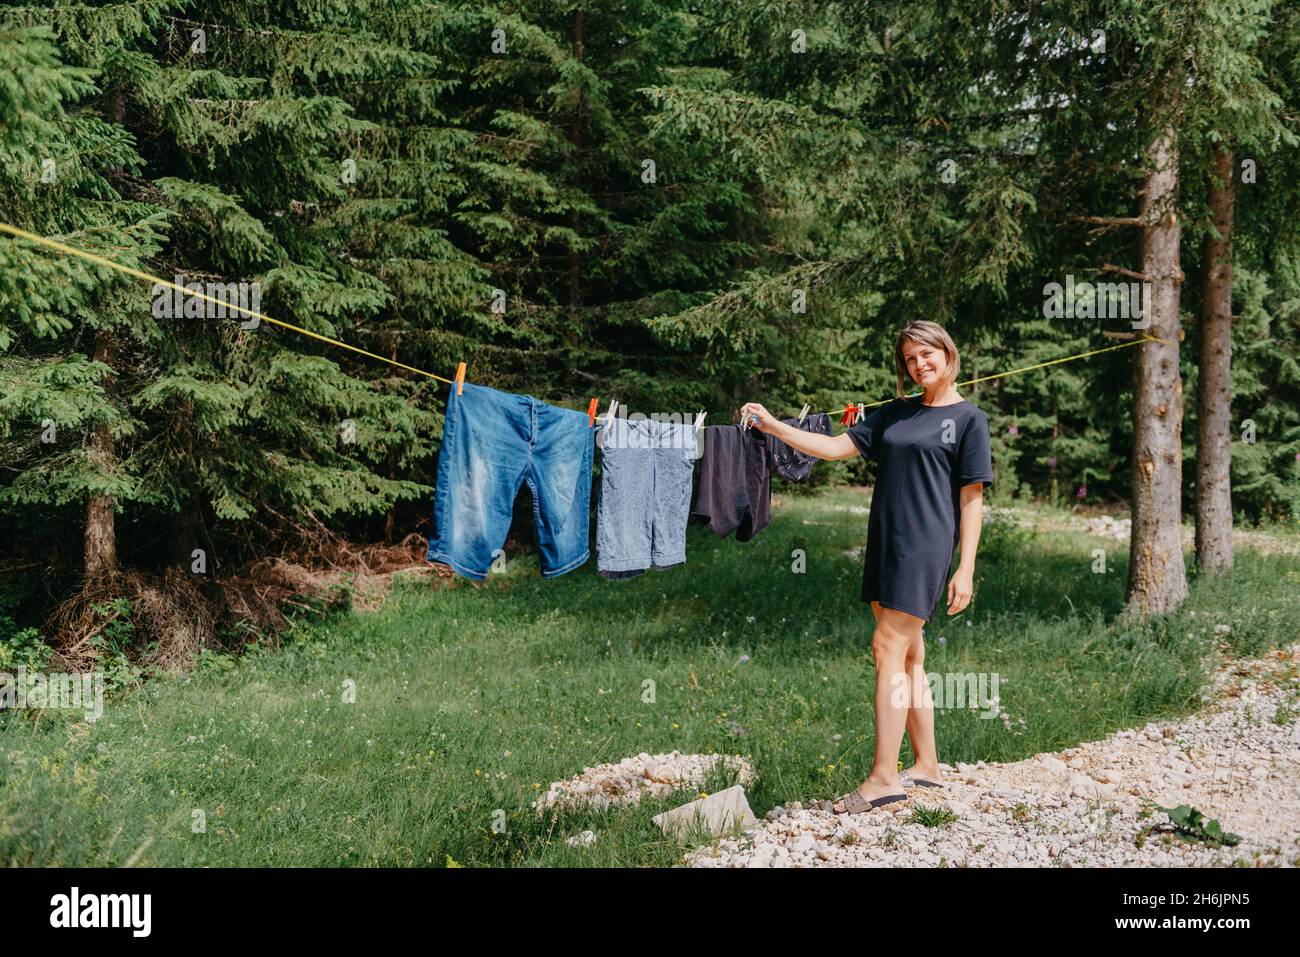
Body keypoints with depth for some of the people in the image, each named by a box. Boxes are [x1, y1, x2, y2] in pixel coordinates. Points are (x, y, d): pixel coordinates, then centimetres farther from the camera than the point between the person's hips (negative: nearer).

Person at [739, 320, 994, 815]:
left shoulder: (969, 418, 0)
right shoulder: (895, 414, 16)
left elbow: (972, 498, -4)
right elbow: (837, 446, 11)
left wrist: (965, 569, -10)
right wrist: (773, 426, 2)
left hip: (926, 546, -6)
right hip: (884, 544, 6)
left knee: (889, 649, -13)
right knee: (907, 657, 9)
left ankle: (883, 776, -11)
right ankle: (926, 765, 18)